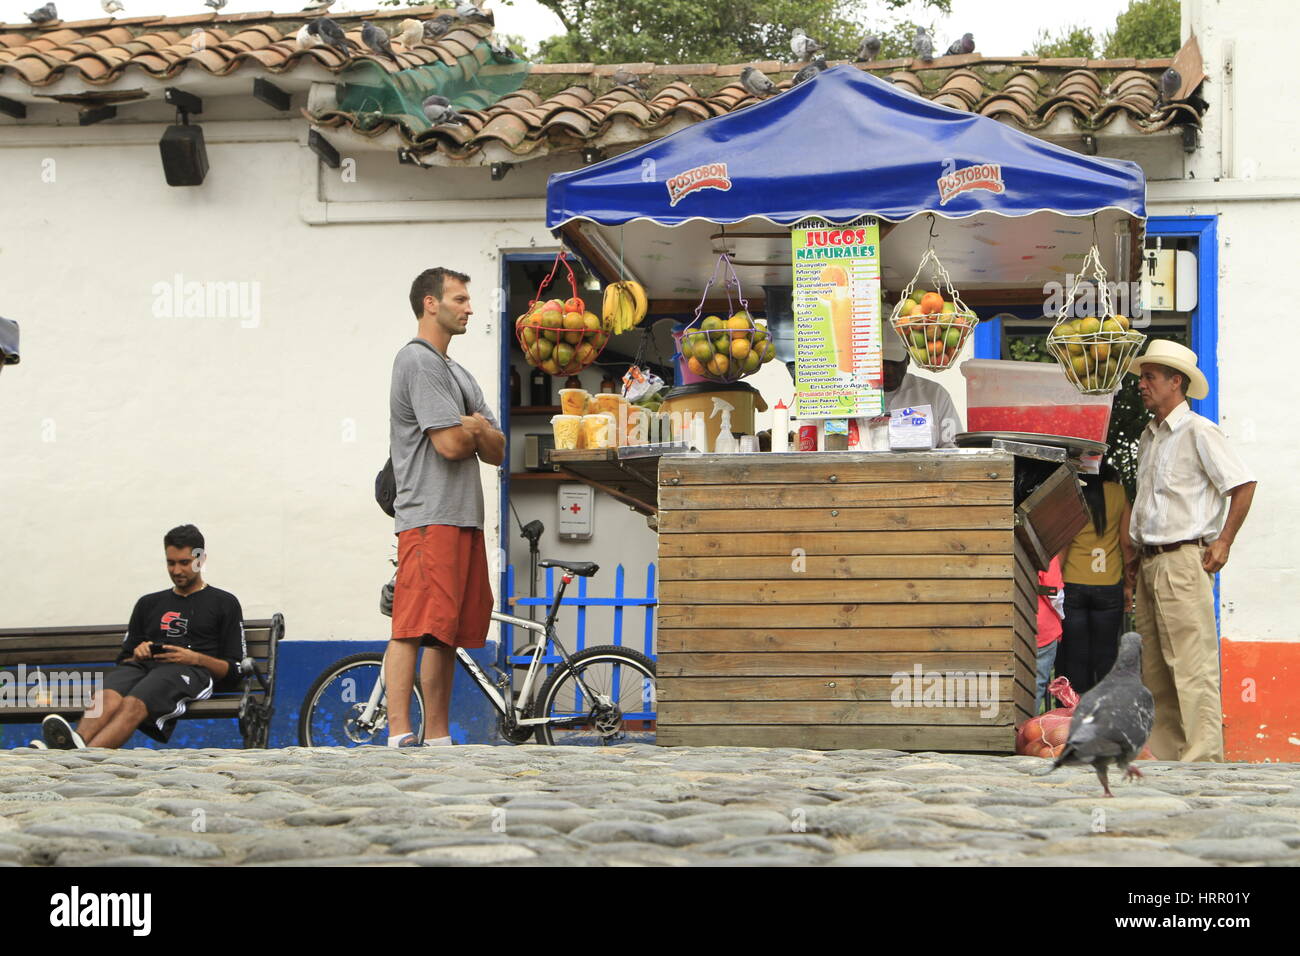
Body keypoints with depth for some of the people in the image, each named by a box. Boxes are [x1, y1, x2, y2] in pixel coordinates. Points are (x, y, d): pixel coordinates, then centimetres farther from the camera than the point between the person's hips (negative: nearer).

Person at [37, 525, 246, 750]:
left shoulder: (224, 603, 19)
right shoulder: (148, 604, 31)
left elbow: (234, 672, 11)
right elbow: (123, 660, 29)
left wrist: (196, 658, -6)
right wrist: (137, 655, 5)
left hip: (189, 672, -4)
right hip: (144, 665, 5)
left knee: (133, 704, -38)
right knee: (107, 699, -35)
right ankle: (75, 743, -64)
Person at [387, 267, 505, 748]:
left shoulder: (458, 373, 25)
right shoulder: (419, 361, -7)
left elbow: (497, 451, 18)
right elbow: (451, 444, -16)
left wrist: (474, 429, -4)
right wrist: (478, 432, 6)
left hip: (464, 518, 10)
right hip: (429, 516, -10)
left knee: (446, 634, 9)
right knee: (413, 629, -14)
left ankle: (438, 738, 12)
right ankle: (399, 735, -19)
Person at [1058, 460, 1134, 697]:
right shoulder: (1117, 493, 1)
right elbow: (1127, 543, 4)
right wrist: (1129, 584, 12)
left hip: (1072, 586, -2)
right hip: (1109, 587, 2)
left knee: (1074, 657, 4)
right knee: (1106, 655, 9)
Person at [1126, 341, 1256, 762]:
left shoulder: (1198, 432, -8)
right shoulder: (1149, 437, 18)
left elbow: (1243, 485, -11)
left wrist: (1223, 541, -10)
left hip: (1184, 561, -9)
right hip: (1150, 564, 9)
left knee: (1192, 664, -10)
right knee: (1154, 666, 10)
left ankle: (1204, 756, -10)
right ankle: (1164, 752, 15)